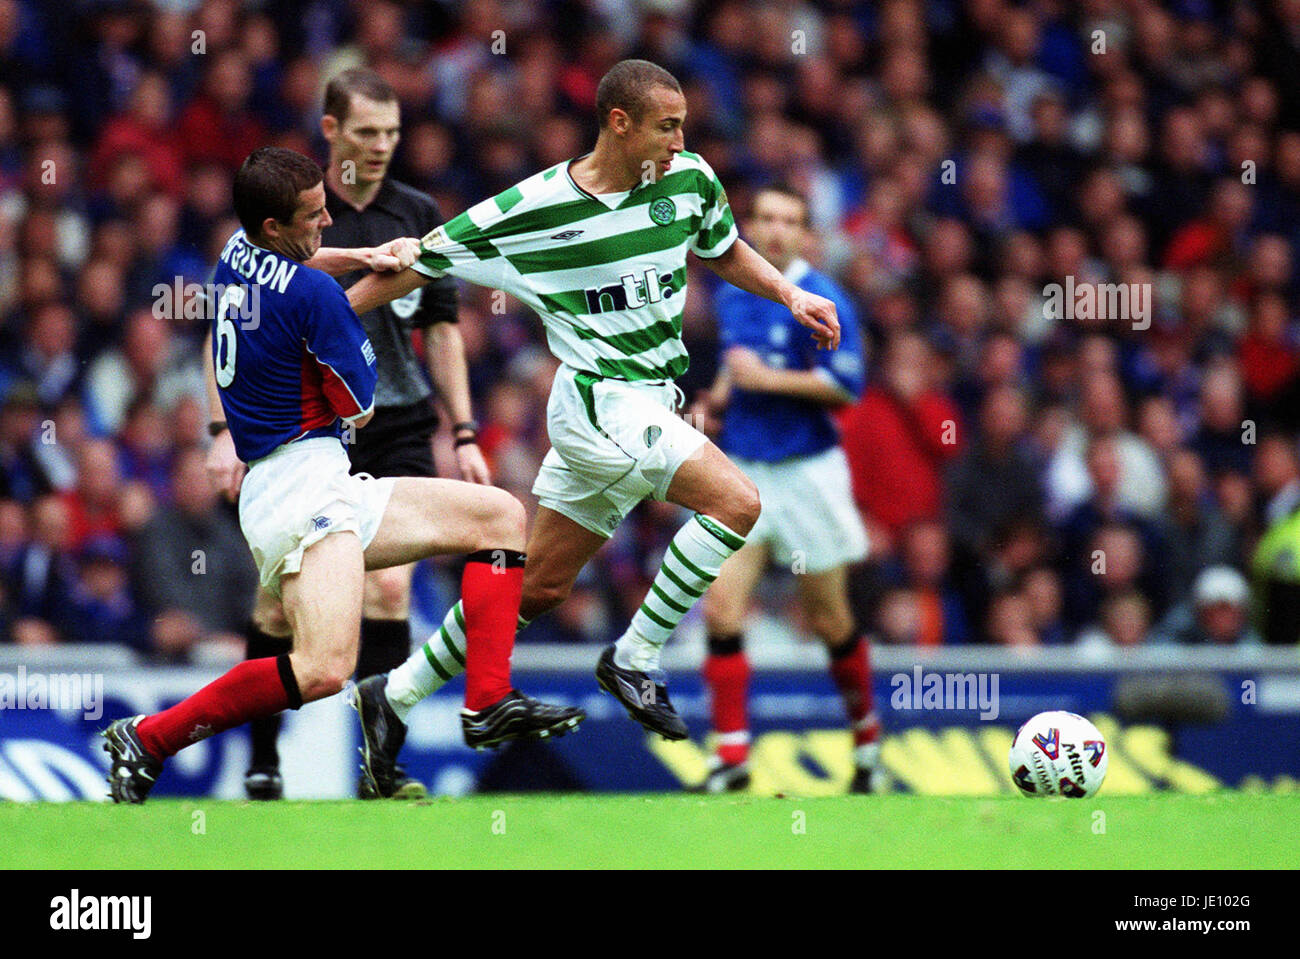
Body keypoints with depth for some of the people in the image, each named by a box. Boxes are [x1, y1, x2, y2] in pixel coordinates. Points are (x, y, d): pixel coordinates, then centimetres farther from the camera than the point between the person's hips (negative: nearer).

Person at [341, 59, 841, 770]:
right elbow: (420, 263, -2)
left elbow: (723, 251, 24)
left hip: (648, 405, 7)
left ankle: (398, 693, 23)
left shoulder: (690, 180, 2)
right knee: (736, 501, -22)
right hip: (600, 400, -7)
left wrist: (791, 296, 8)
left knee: (540, 586, 12)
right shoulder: (533, 208, -12)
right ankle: (633, 659, -11)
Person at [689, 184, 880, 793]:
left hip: (806, 471, -5)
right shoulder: (731, 297, 9)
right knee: (720, 608, -12)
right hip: (741, 470, 5)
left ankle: (867, 736, 30)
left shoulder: (821, 301, -10)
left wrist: (766, 379, -20)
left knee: (828, 621, 6)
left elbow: (846, 386, -16)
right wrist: (715, 402, 6)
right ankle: (731, 755, -11)